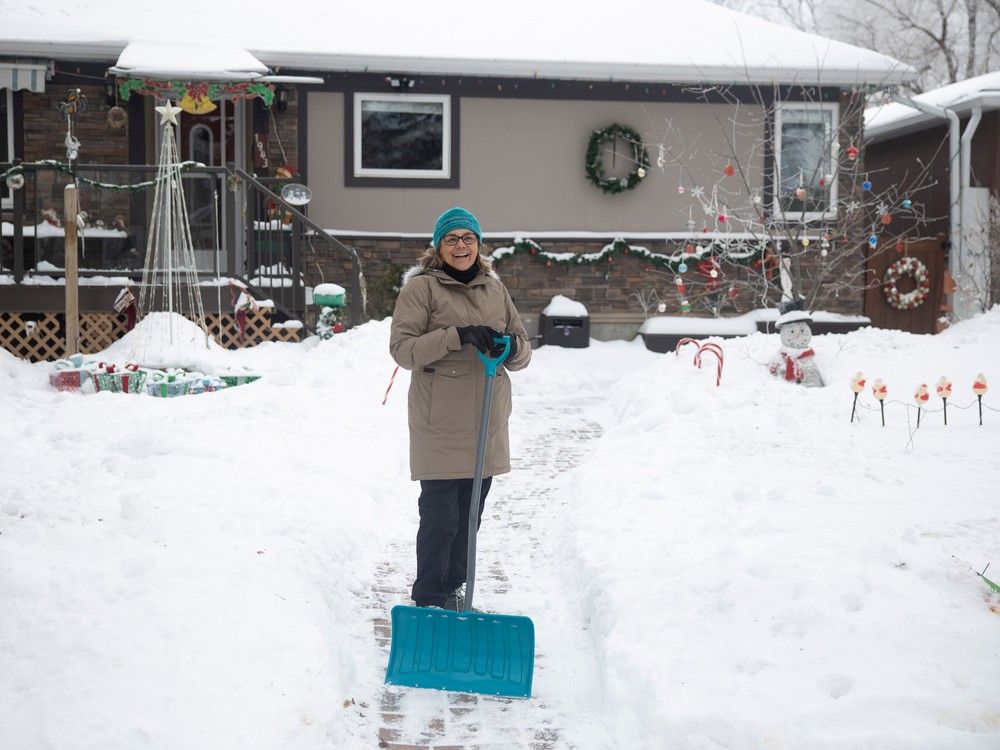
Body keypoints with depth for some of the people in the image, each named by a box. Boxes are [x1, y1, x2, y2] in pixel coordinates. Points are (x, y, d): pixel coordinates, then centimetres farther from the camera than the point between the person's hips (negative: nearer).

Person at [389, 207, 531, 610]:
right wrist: (457, 336, -22)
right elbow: (402, 348, -11)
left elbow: (523, 352, 15)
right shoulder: (421, 287, -2)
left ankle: (452, 593, 27)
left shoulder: (495, 289, 14)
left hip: (486, 423, 6)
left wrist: (511, 347, -10)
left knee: (469, 516, 13)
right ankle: (428, 602, 8)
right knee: (440, 516, -5)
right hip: (440, 424, -6)